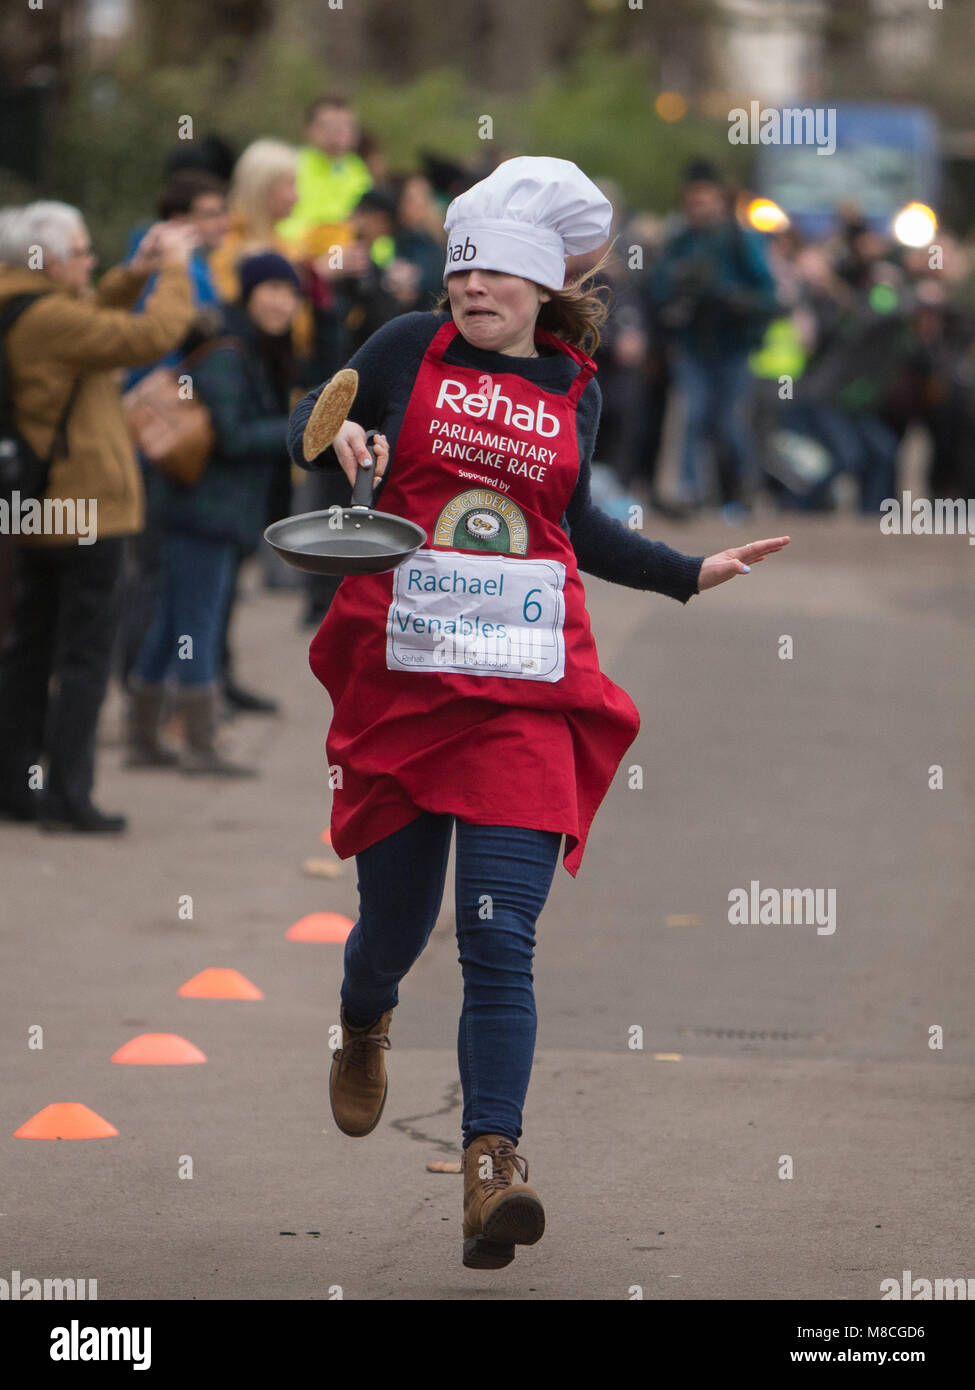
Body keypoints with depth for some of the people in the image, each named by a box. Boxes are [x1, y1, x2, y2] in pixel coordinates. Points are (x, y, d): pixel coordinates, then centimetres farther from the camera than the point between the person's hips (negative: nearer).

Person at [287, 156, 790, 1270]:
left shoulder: (575, 390, 12)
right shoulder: (410, 349, 5)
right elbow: (307, 422, 16)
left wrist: (690, 572, 27)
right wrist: (339, 442, -7)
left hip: (525, 694, 0)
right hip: (397, 677, 0)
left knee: (499, 937, -13)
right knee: (396, 921, 9)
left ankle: (492, 1167, -19)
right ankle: (363, 1026, 46)